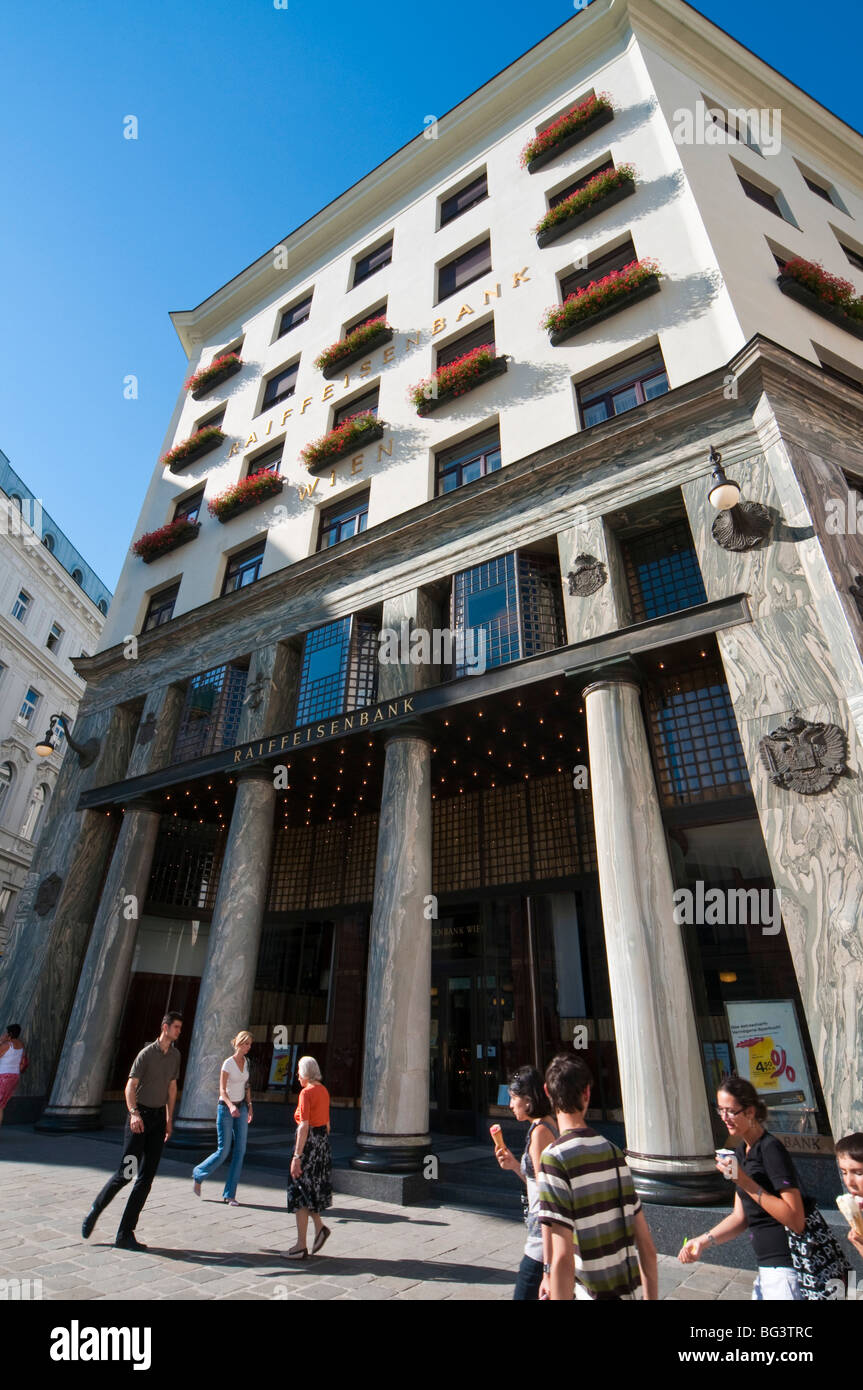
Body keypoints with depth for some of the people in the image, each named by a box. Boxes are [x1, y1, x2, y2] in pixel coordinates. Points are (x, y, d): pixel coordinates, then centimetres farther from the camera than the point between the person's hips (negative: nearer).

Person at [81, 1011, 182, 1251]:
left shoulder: (175, 1055, 8)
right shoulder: (147, 1053, -12)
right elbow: (130, 1086, -17)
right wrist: (134, 1113, -31)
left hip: (159, 1117, 6)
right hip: (140, 1115, -5)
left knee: (146, 1177, 4)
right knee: (126, 1172, -3)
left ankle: (125, 1235, 12)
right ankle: (94, 1211, 24)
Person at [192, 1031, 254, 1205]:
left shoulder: (246, 1062, 5)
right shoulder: (228, 1063, -15)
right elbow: (222, 1090, -18)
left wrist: (249, 1106, 16)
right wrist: (230, 1106, -33)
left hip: (241, 1108, 6)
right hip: (225, 1108, -6)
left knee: (240, 1150, 1)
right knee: (224, 1151, 0)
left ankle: (229, 1194, 10)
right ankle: (198, 1174, 27)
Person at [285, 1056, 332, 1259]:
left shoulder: (306, 1092, -16)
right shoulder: (324, 1091, 8)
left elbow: (304, 1126, -20)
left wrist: (296, 1156, -19)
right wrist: (323, 1146, 22)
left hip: (308, 1142, -8)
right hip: (322, 1140, 8)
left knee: (301, 1191, 4)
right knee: (312, 1188, 21)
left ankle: (301, 1246, 13)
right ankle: (319, 1227, 15)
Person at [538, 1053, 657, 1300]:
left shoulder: (555, 1158, -18)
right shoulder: (614, 1152, -1)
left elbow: (563, 1257, -21)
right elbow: (647, 1246, 5)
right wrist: (651, 1296, 15)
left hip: (594, 1294, -5)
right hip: (631, 1290, 5)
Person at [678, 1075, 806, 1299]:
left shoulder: (771, 1149, -19)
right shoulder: (741, 1150, 7)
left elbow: (796, 1221, -24)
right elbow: (741, 1217, 10)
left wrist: (746, 1183, -28)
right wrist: (704, 1240, -2)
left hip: (786, 1272, -8)